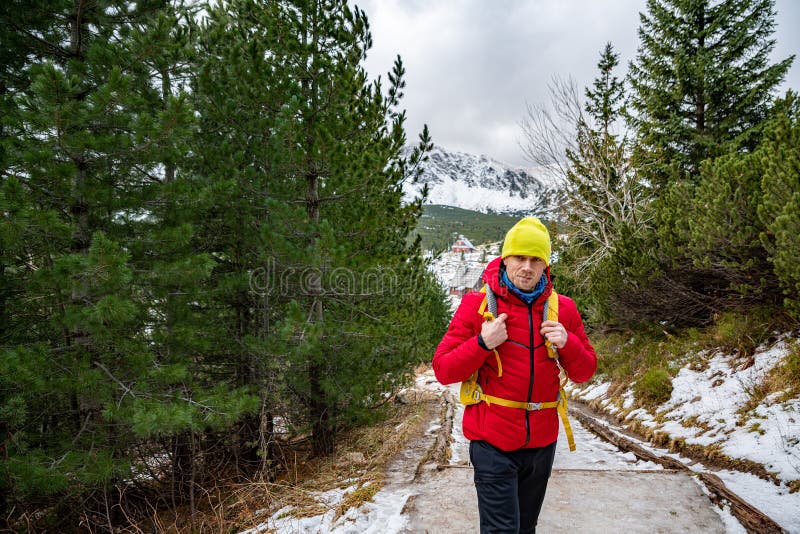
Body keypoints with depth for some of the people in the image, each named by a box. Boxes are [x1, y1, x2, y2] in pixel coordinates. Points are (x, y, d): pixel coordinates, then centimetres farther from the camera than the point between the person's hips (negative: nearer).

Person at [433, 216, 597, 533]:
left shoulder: (563, 308, 1)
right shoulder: (477, 304, -9)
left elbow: (584, 373, 6)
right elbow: (443, 371, -8)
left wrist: (567, 343, -14)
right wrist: (482, 343, -24)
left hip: (543, 442, 4)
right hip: (493, 444, -4)